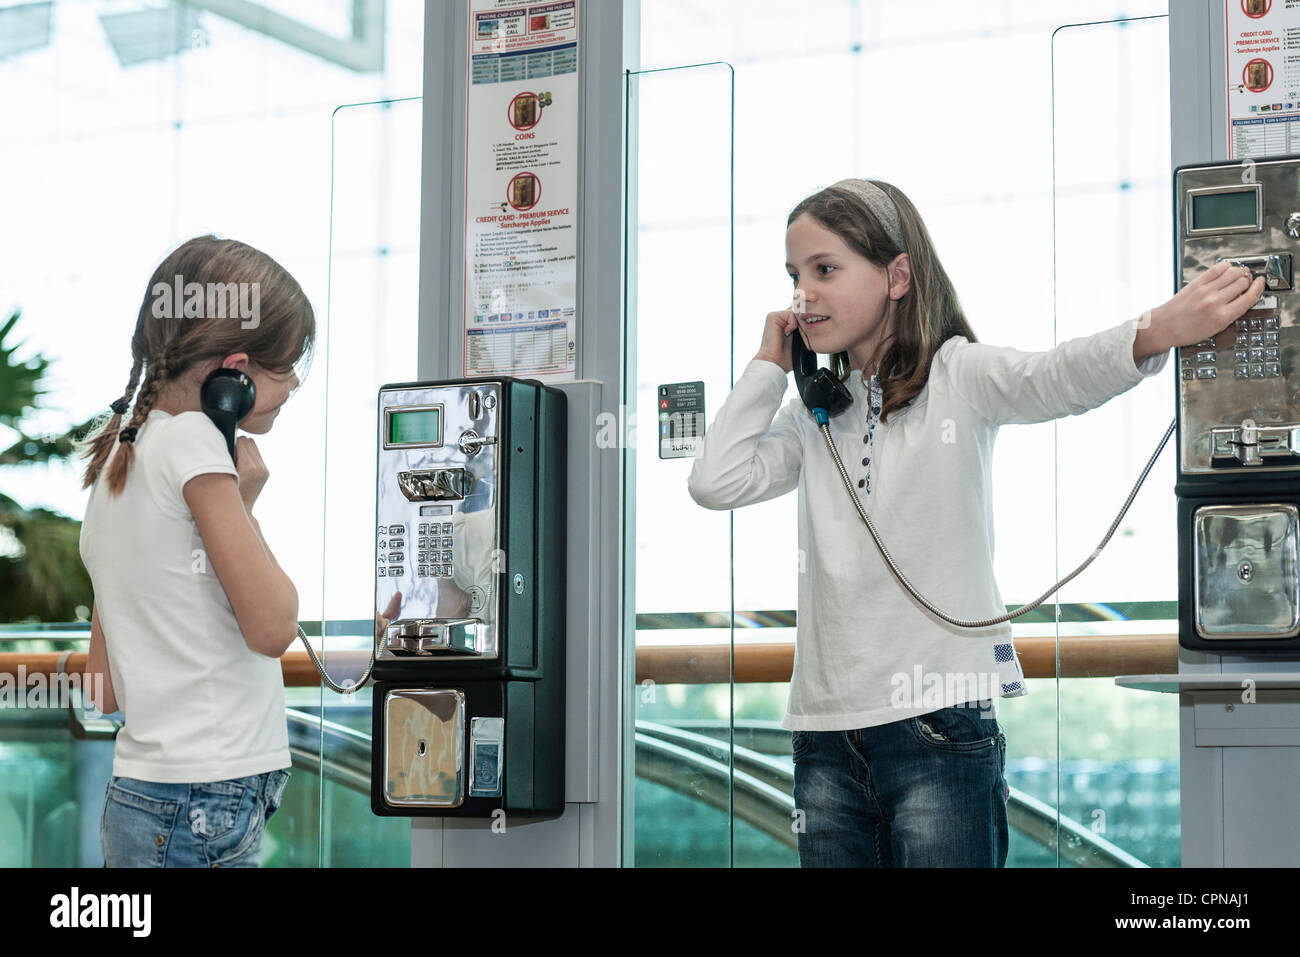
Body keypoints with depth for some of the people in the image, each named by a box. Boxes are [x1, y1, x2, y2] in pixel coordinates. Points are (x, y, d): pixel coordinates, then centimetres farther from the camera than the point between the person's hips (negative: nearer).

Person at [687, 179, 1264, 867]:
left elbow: (1054, 379, -18)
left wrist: (1155, 334, -39)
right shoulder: (814, 414, 16)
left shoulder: (956, 375, 1)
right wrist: (769, 365, 10)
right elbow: (716, 481, 5)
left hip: (940, 723, -5)